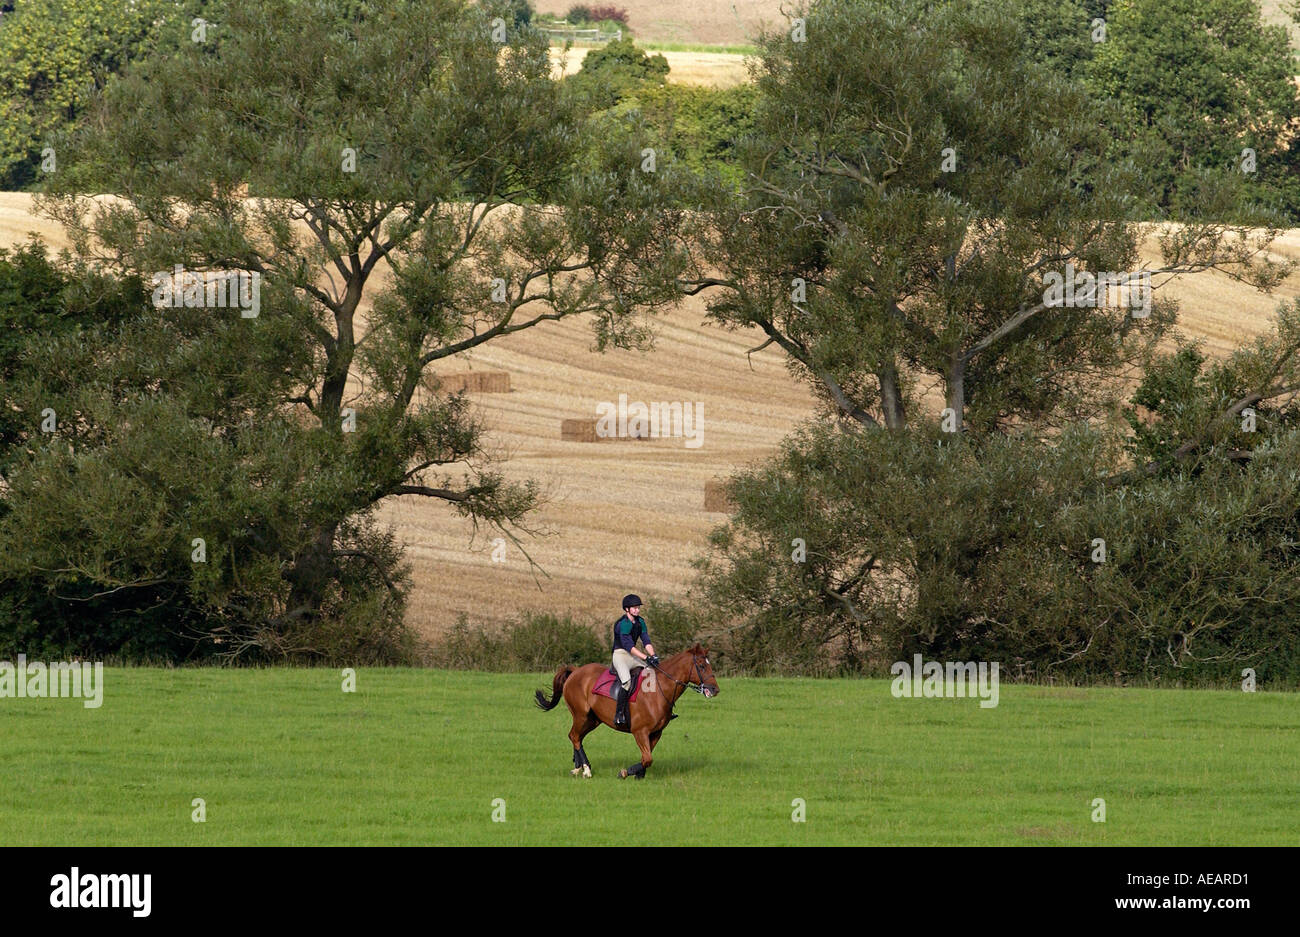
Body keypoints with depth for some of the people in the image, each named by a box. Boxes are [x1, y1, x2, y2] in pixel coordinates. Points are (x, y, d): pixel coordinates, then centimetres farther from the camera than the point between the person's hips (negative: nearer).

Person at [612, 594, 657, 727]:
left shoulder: (640, 622, 8)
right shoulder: (623, 624, -19)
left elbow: (646, 641, 5)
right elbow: (629, 646, -26)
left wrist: (653, 656, -13)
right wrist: (646, 658, -31)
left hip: (633, 656, 8)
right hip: (620, 655, -8)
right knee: (626, 681, -34)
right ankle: (619, 714, -32)